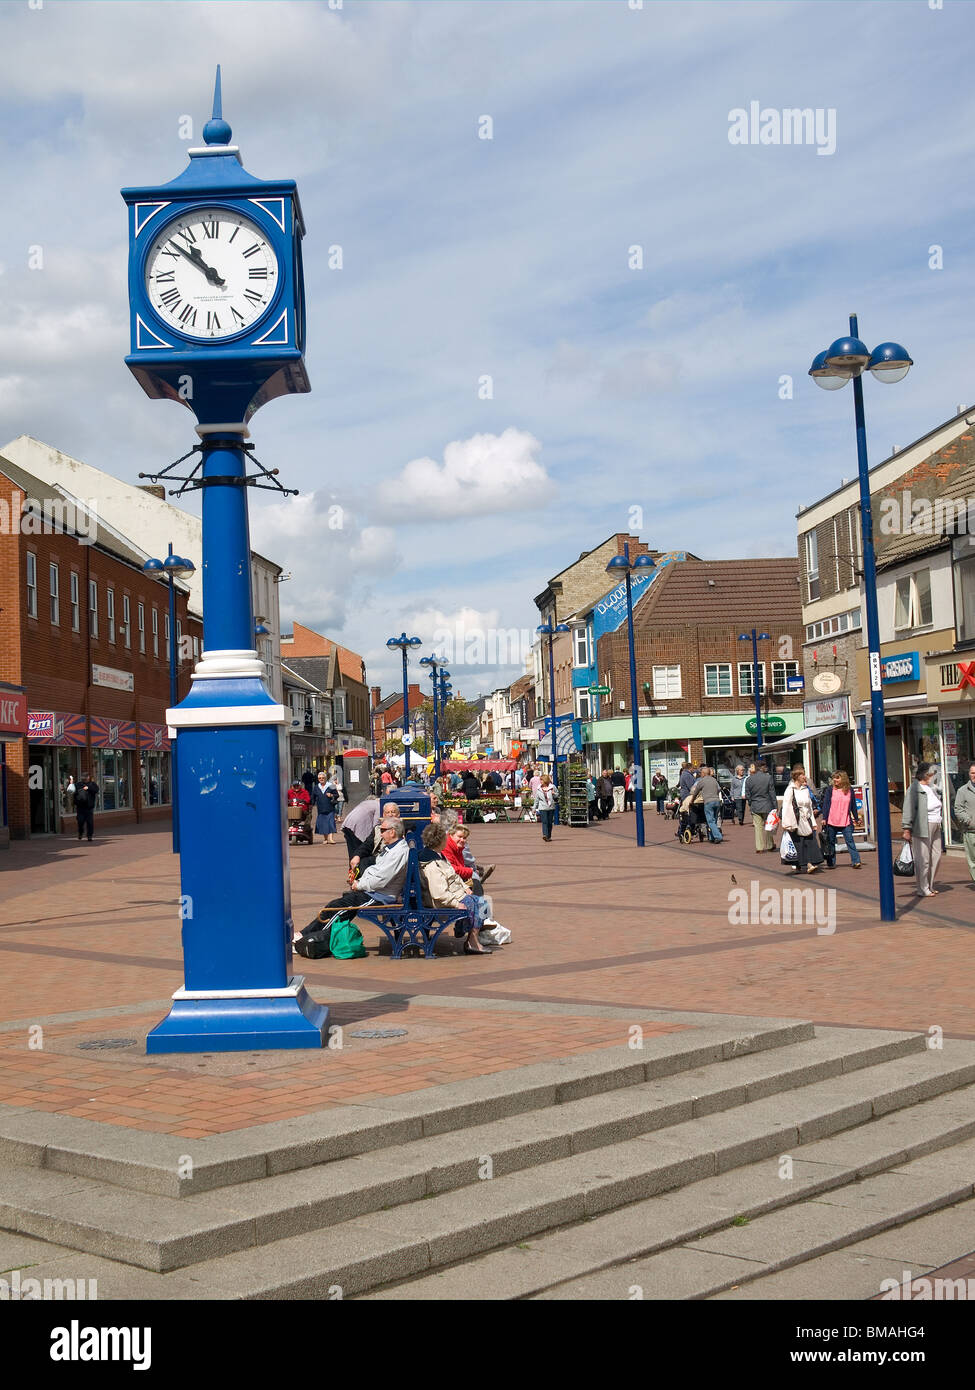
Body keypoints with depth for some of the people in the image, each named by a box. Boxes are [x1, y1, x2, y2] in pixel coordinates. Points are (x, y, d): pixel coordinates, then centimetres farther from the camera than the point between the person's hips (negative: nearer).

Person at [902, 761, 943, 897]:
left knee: (936, 857, 11)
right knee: (923, 859, -4)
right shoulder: (914, 789, -12)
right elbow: (908, 810, -15)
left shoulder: (932, 788, 15)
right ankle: (923, 890, 4)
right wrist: (907, 829, -18)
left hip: (935, 827, 9)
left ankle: (930, 886, 25)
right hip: (922, 828, -9)